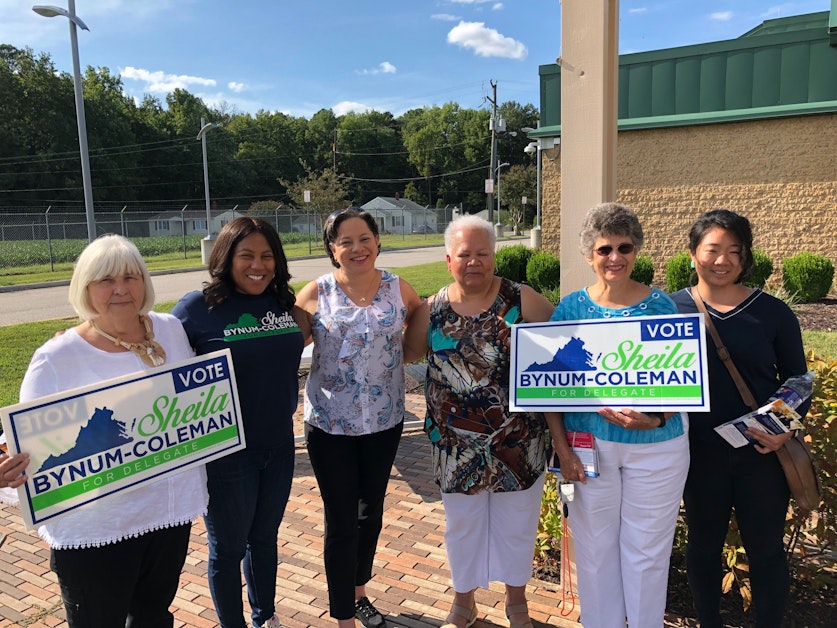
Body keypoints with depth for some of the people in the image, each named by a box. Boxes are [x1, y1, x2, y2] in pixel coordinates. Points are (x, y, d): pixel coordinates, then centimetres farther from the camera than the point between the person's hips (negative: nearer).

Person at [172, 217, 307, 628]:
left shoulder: (283, 302, 1)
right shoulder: (196, 308, -13)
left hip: (279, 446, 5)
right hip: (226, 452, -5)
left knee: (265, 539, 23)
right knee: (228, 549, 14)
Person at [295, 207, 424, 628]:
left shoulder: (398, 290, -3)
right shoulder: (316, 294, -9)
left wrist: (400, 358, -4)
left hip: (384, 421, 3)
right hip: (330, 424, -3)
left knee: (371, 512, 20)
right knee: (341, 522, 4)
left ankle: (359, 592, 45)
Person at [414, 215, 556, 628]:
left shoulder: (523, 300, -9)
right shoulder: (433, 308, -1)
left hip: (519, 439, -1)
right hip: (458, 443, 2)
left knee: (517, 521, 17)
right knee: (461, 522, 17)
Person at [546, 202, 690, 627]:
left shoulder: (660, 306, -5)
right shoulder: (571, 308, -4)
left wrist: (655, 419, -21)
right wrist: (562, 447, -7)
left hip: (656, 447, 0)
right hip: (589, 445, 1)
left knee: (647, 550, 14)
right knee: (594, 548, 15)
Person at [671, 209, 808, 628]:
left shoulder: (772, 312, -2)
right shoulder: (671, 309, -5)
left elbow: (798, 381, 4)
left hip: (762, 454, 0)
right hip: (701, 452, 0)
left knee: (766, 550, 12)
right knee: (703, 545, 16)